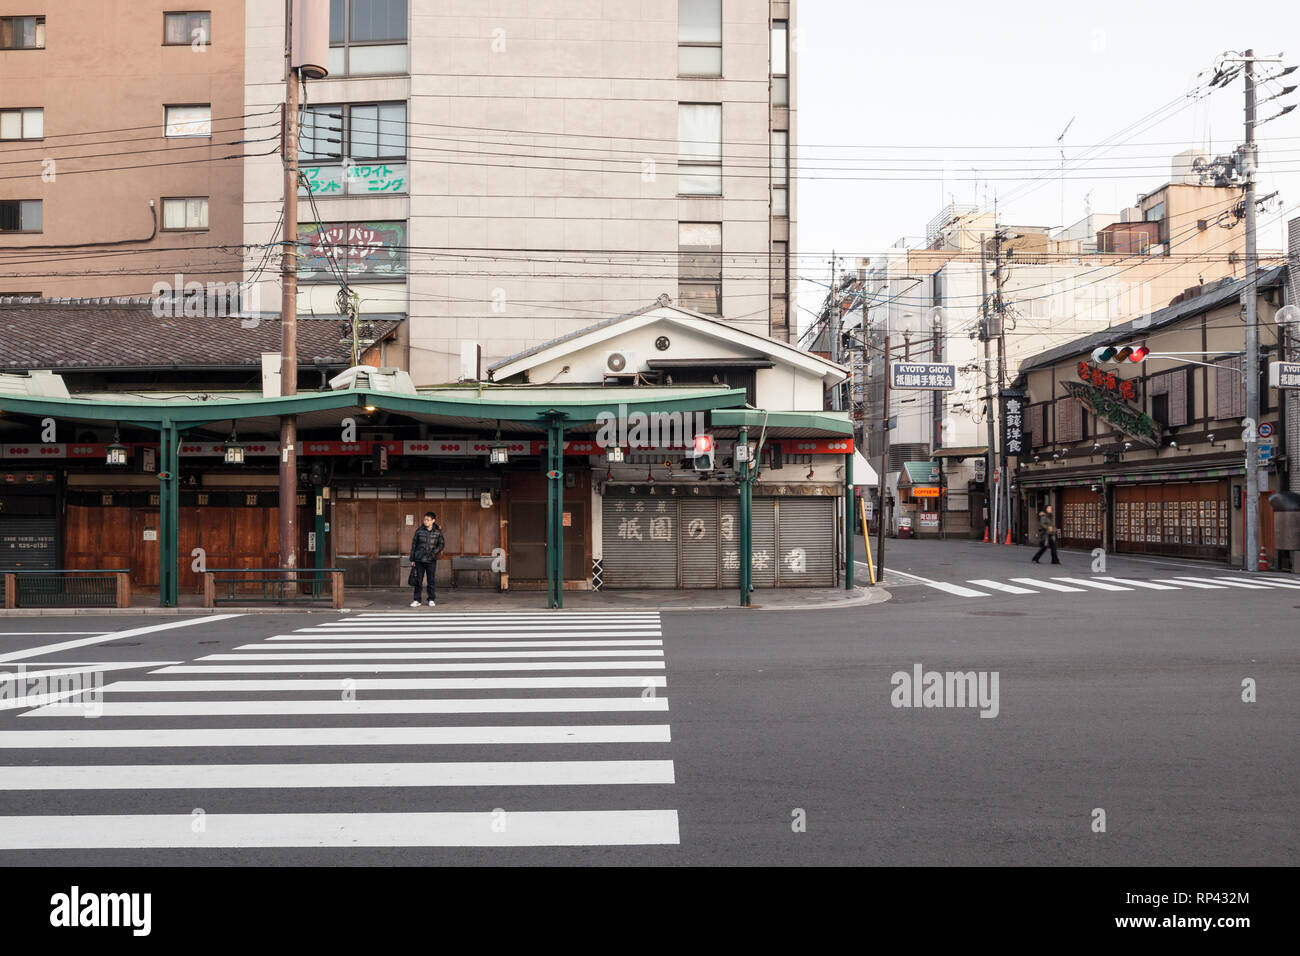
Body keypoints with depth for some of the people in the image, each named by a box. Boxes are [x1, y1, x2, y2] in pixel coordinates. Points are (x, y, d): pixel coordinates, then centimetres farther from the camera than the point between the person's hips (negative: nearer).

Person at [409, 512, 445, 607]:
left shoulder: (437, 532, 0)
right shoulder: (419, 531, 1)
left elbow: (442, 544, 0)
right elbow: (414, 545, 6)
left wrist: (433, 553, -15)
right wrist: (412, 559, 4)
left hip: (431, 560, 0)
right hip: (419, 560, 1)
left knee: (431, 580, 5)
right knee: (418, 580, 3)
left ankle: (431, 600, 15)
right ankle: (417, 600, 10)